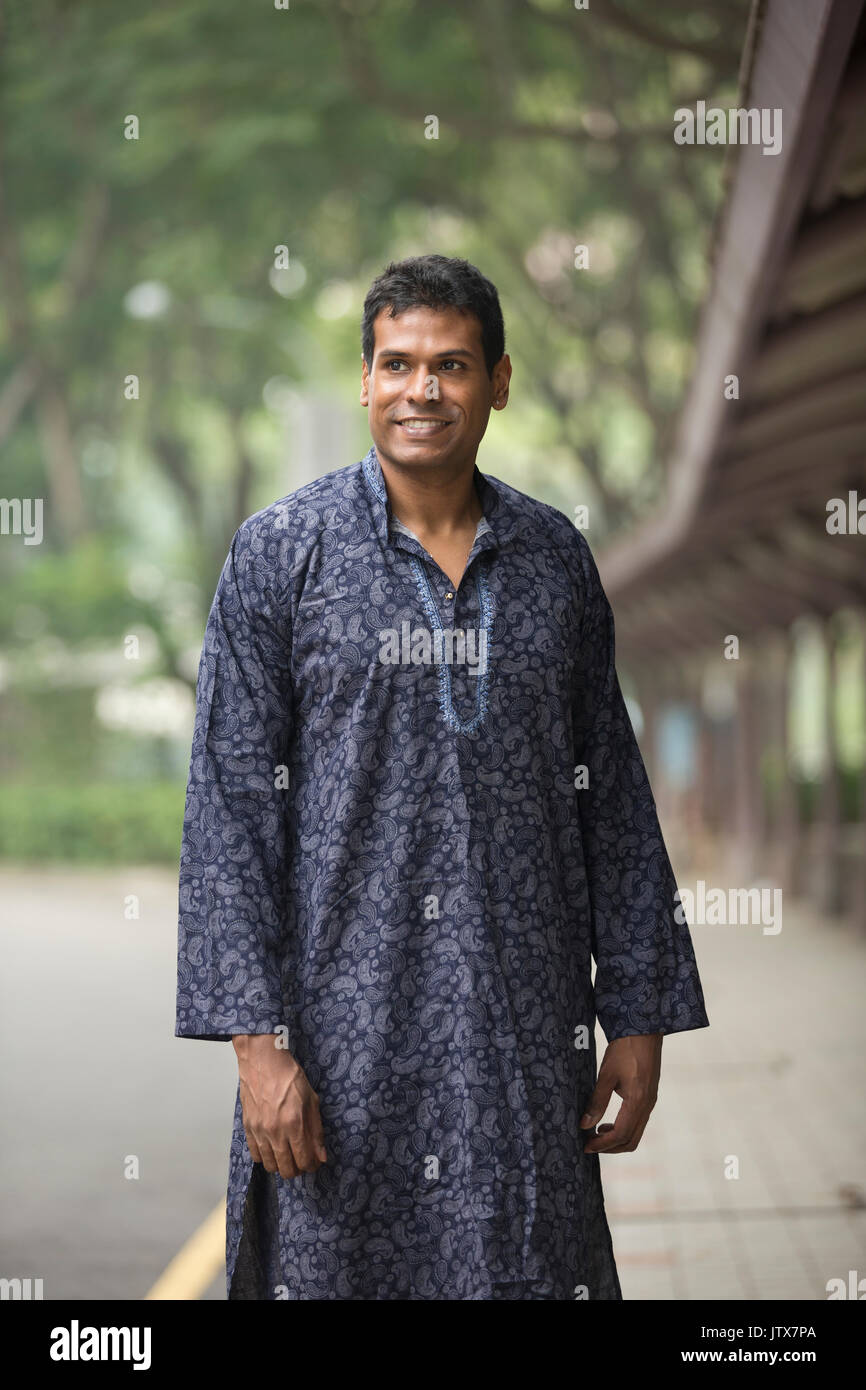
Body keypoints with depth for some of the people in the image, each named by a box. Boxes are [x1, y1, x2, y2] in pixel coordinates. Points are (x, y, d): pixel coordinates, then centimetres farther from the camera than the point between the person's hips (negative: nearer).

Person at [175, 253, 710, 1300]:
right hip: (342, 1021, -2)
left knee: (532, 1266, 6)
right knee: (328, 1263, 4)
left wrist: (640, 1017, 6)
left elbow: (612, 797, 10)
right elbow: (230, 803, -5)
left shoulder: (555, 558, 7)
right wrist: (255, 1037, -11)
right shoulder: (280, 553, -2)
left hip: (526, 1024, 3)